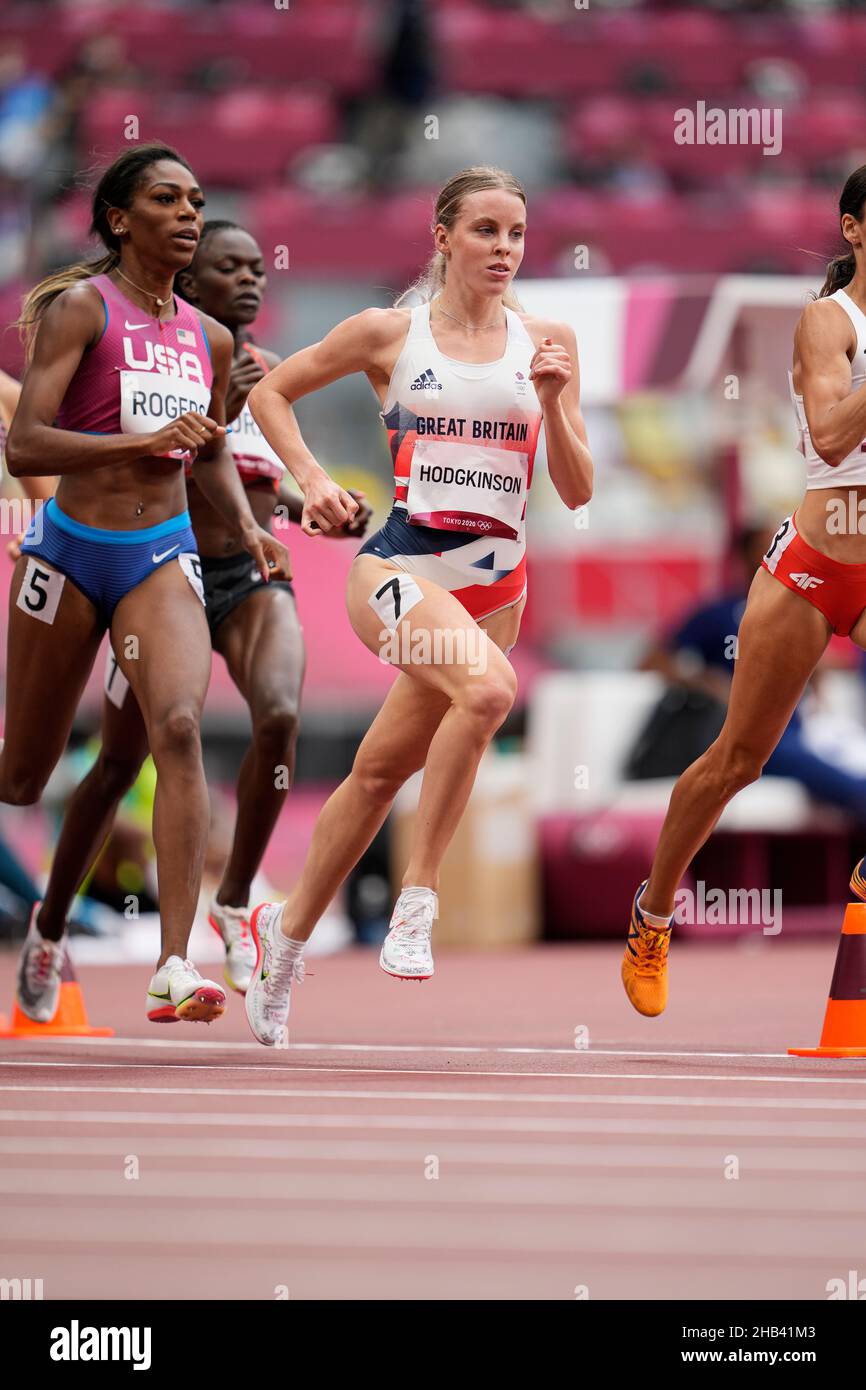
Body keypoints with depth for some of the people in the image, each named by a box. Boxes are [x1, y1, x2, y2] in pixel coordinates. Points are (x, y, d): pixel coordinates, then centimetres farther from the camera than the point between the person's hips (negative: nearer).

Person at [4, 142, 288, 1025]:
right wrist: (144, 441, -25)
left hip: (162, 558, 3)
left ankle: (174, 970, -26)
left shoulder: (209, 339, 9)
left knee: (178, 726, -22)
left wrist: (245, 524, 7)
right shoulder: (79, 308, -8)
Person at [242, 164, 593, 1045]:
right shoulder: (389, 334, 0)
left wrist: (552, 401, -10)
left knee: (383, 769, 9)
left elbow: (577, 490, 5)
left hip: (495, 580, 4)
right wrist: (311, 479, -1)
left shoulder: (546, 341, 7)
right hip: (399, 564, -4)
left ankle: (288, 930, 30)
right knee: (489, 687, -32)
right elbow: (270, 391, 12)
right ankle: (417, 899, -23)